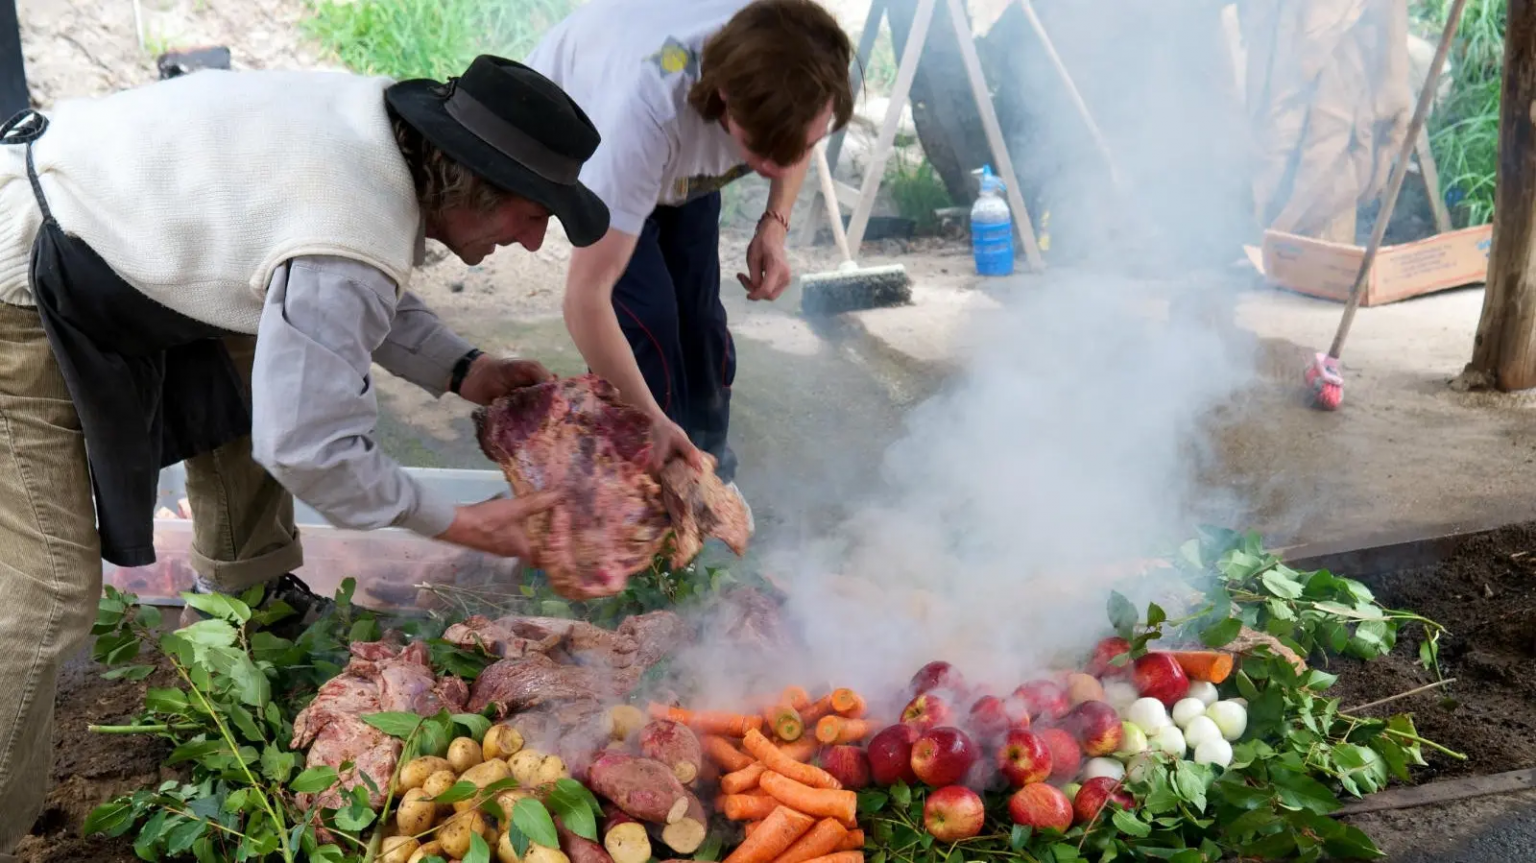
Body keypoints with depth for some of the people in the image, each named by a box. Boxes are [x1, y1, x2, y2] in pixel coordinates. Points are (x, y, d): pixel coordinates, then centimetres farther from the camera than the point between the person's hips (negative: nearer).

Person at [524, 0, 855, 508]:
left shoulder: (797, 66, -33)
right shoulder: (645, 109, -49)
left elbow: (797, 141, -4)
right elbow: (586, 298, -43)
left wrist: (775, 224, -20)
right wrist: (651, 420, -37)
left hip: (682, 157, 4)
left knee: (697, 308, -3)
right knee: (647, 314, -17)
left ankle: (711, 472, 18)